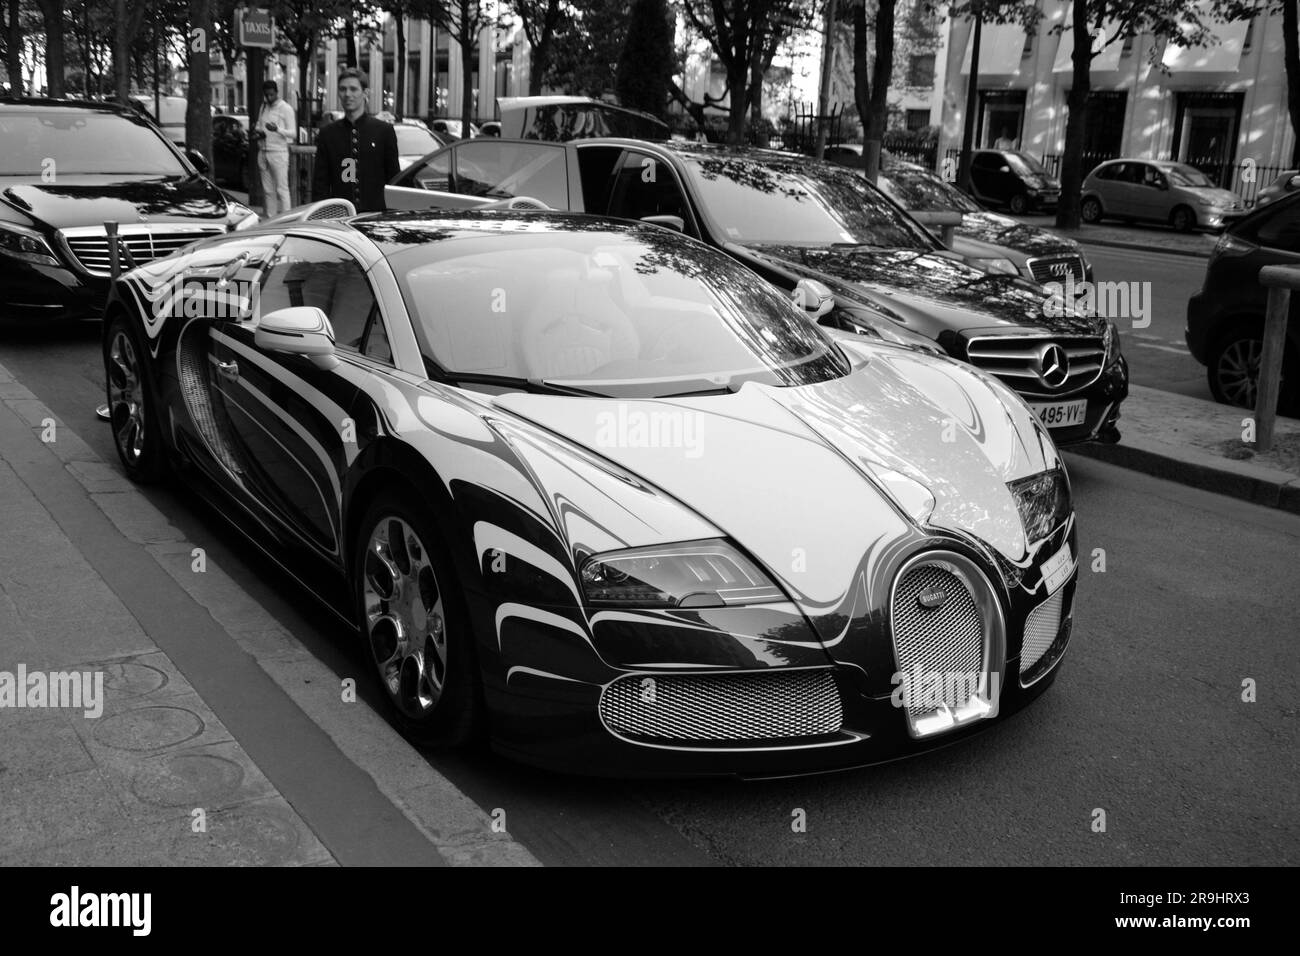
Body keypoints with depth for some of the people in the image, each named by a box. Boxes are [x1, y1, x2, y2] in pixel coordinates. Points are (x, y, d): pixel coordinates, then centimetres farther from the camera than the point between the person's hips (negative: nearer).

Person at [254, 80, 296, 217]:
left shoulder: (286, 109, -5)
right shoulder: (263, 107, 15)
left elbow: (293, 133, -9)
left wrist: (277, 129, -27)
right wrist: (257, 132, 1)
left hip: (278, 152, -6)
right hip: (263, 152, 6)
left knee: (281, 189, -7)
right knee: (267, 190, 7)